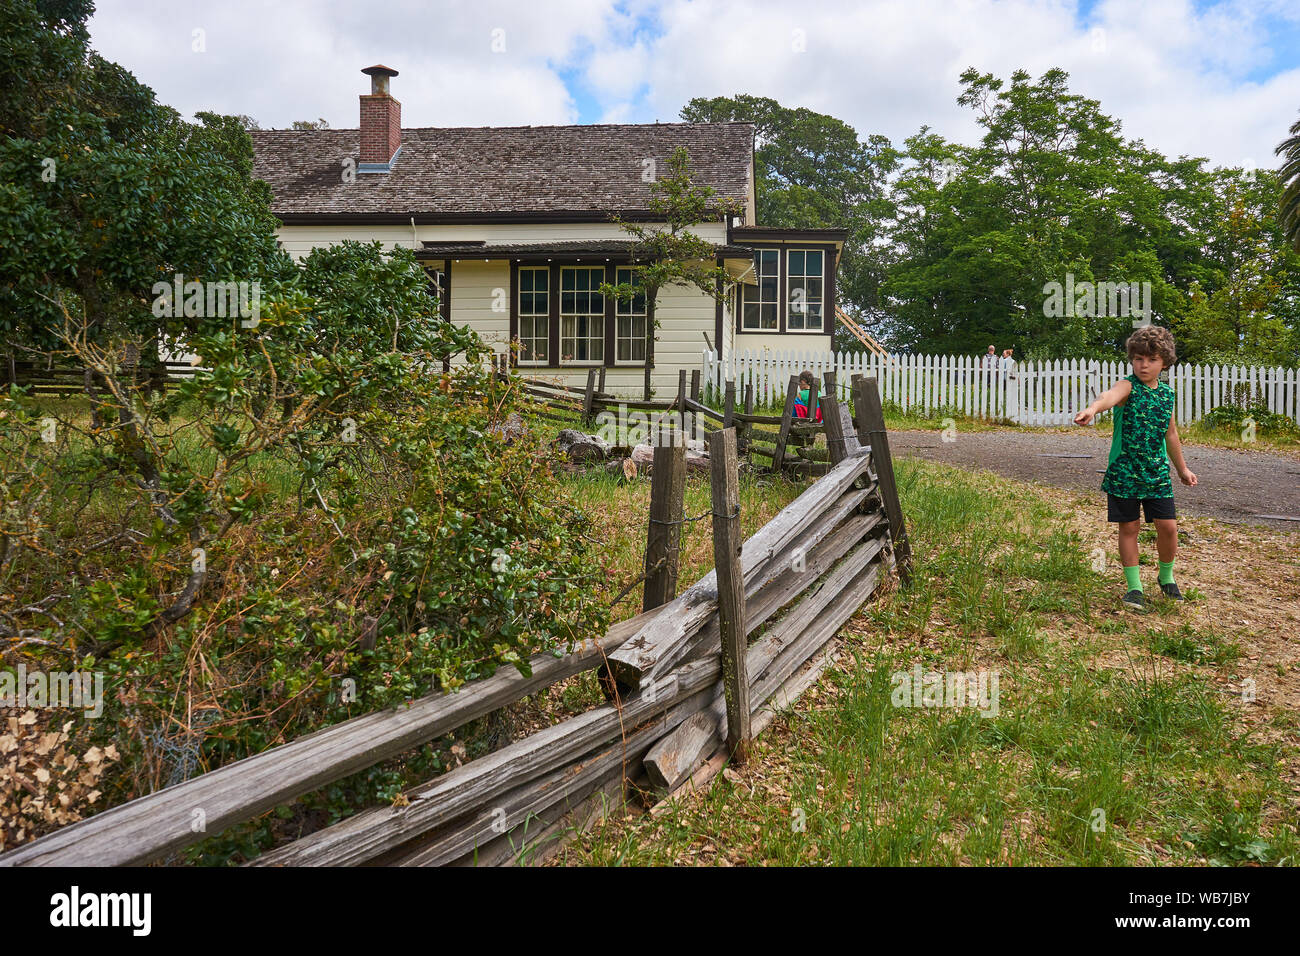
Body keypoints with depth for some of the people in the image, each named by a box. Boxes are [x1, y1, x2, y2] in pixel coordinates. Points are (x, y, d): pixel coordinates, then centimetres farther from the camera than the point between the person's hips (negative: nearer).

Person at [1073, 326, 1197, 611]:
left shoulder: (1167, 393, 8)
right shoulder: (1128, 387, -10)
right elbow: (1110, 395, -36)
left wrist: (1182, 468, 28)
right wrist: (1093, 408, -60)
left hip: (1157, 473, 4)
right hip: (1124, 471, -4)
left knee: (1168, 526, 1)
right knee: (1129, 528, 3)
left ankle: (1166, 577, 27)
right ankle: (1133, 585, 16)